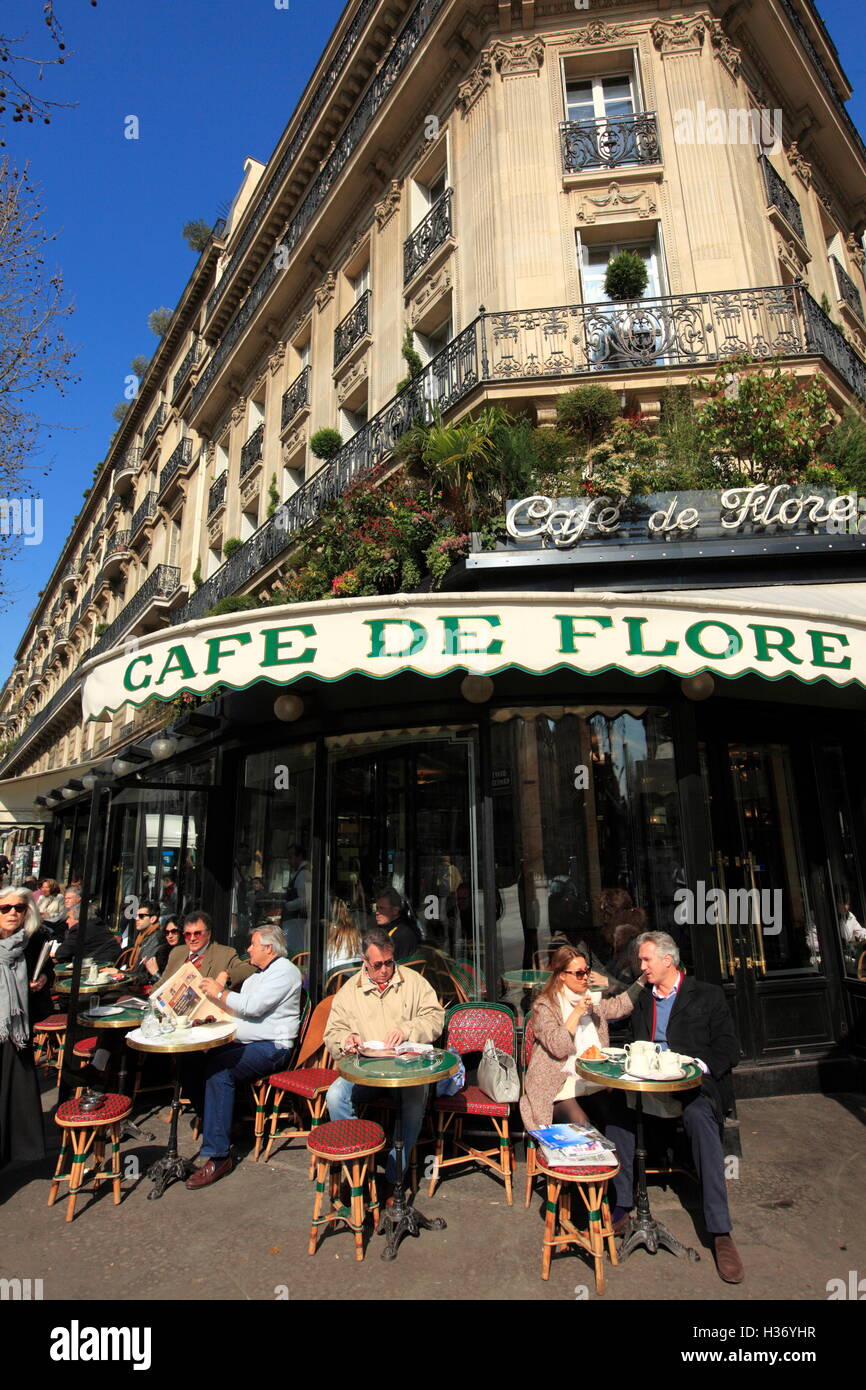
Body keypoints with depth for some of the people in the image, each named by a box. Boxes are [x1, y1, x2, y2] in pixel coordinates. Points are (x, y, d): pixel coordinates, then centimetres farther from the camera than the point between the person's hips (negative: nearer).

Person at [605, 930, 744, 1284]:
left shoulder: (707, 995, 6)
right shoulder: (642, 1000, 20)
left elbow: (728, 1049, 0)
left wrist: (699, 1066, -17)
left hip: (697, 1083, -4)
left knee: (699, 1115, -36)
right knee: (618, 1102, -26)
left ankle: (720, 1231, -28)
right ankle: (622, 1203, -16)